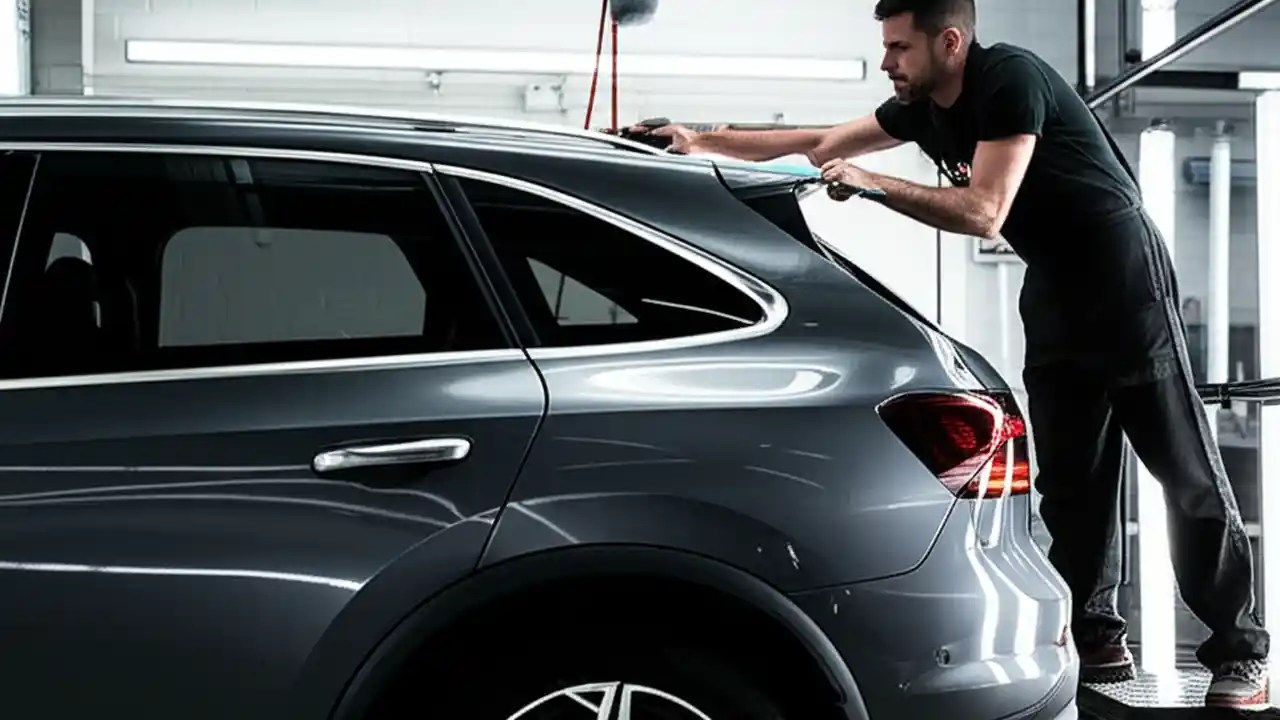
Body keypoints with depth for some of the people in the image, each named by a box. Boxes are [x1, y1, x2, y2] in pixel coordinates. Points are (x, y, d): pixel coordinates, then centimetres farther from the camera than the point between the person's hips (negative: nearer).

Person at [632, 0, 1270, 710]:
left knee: (1189, 475, -3)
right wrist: (702, 141, 9)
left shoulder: (1011, 78, -19)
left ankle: (1241, 652, 3)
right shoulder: (922, 107, 5)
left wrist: (871, 184, -24)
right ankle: (1096, 641, 11)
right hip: (1055, 297, 8)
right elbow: (818, 144, 12)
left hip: (1129, 289, -8)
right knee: (1069, 481, 5)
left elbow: (983, 212, -25)